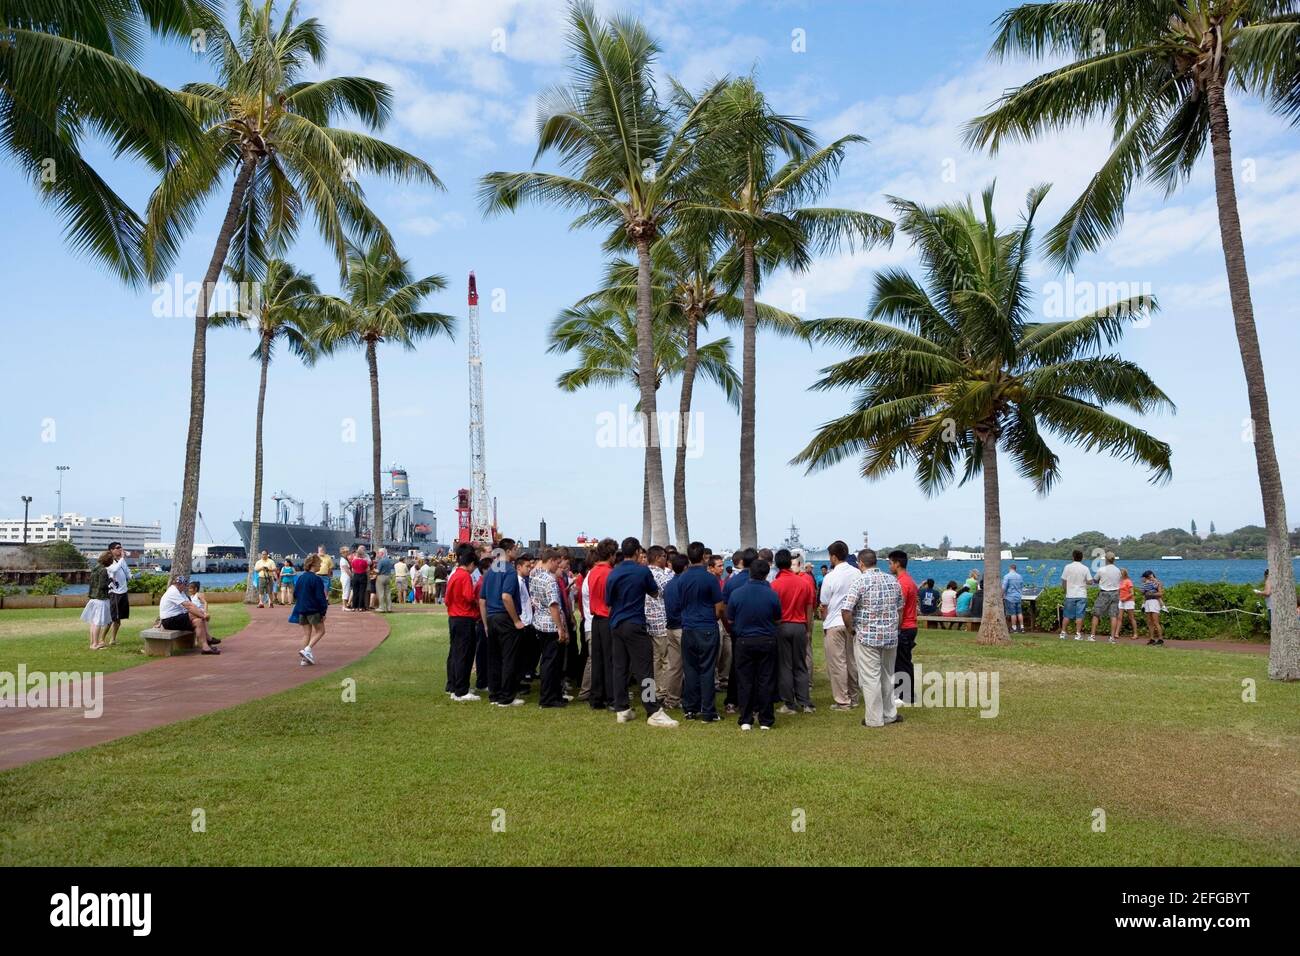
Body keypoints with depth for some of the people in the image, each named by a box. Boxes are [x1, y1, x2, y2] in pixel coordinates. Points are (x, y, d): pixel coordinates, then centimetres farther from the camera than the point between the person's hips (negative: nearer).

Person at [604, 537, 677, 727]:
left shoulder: (613, 573, 3)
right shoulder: (642, 571, -8)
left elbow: (608, 602, 10)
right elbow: (654, 592, 9)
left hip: (616, 625, 6)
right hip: (635, 625, -5)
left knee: (620, 667, 9)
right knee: (644, 669, -6)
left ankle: (622, 710, 13)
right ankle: (653, 713, -7)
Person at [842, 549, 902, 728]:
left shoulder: (860, 582, -12)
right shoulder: (893, 581, 6)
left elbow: (846, 611, -18)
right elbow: (900, 608, 13)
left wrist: (851, 629, -3)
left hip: (867, 637, -5)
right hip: (891, 636, 6)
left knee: (870, 678, 2)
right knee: (888, 676, 19)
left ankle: (874, 719, 7)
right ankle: (890, 714, 27)